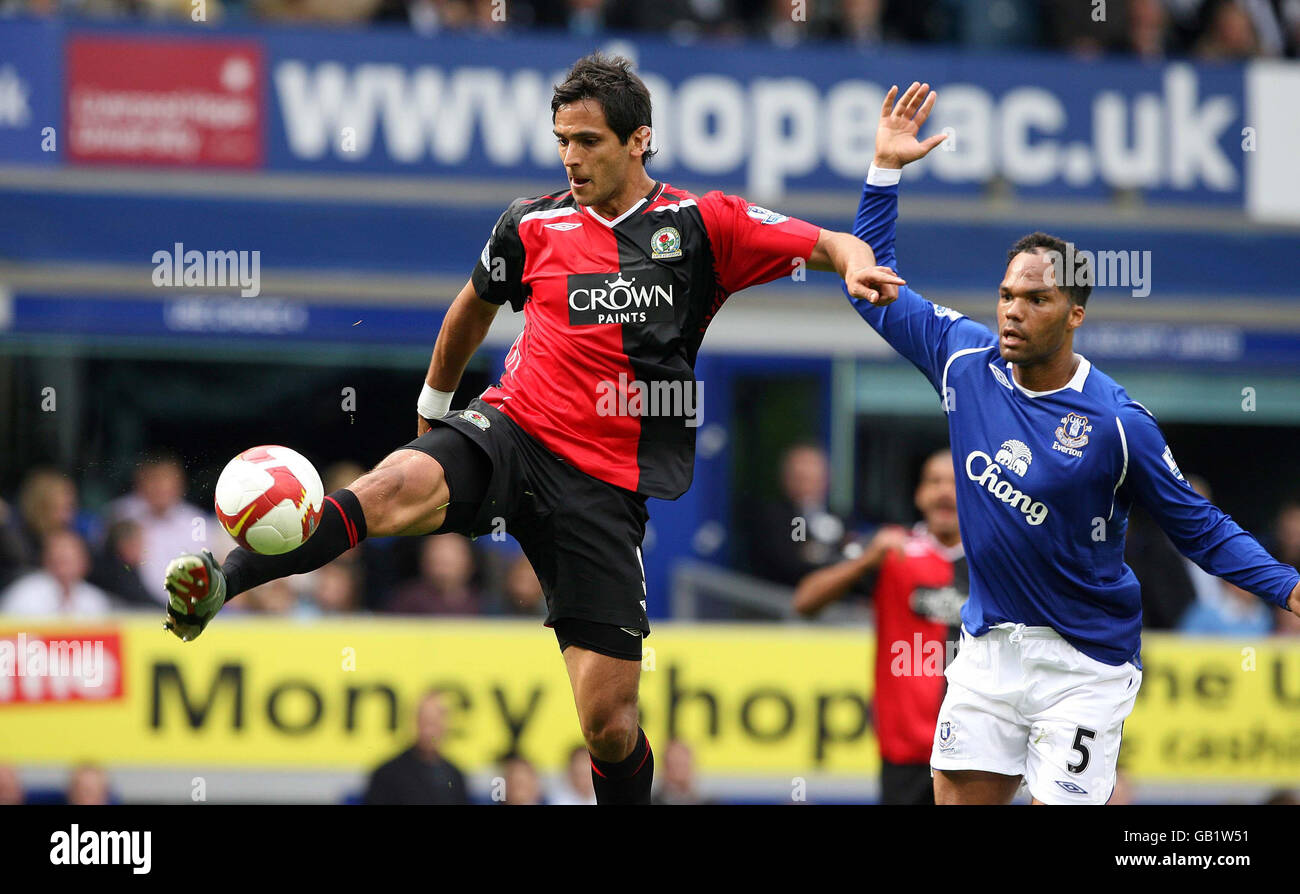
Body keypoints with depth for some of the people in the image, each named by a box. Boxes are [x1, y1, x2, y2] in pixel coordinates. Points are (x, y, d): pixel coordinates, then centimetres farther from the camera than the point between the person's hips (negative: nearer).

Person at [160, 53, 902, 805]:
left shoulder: (699, 224, 3)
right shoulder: (534, 226, 9)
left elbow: (831, 244, 5)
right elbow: (476, 305, 29)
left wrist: (856, 264, -17)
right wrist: (433, 403, 37)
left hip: (606, 482, 0)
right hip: (512, 432, 1)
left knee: (609, 722, -4)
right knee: (398, 488, -35)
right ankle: (222, 582, -47)